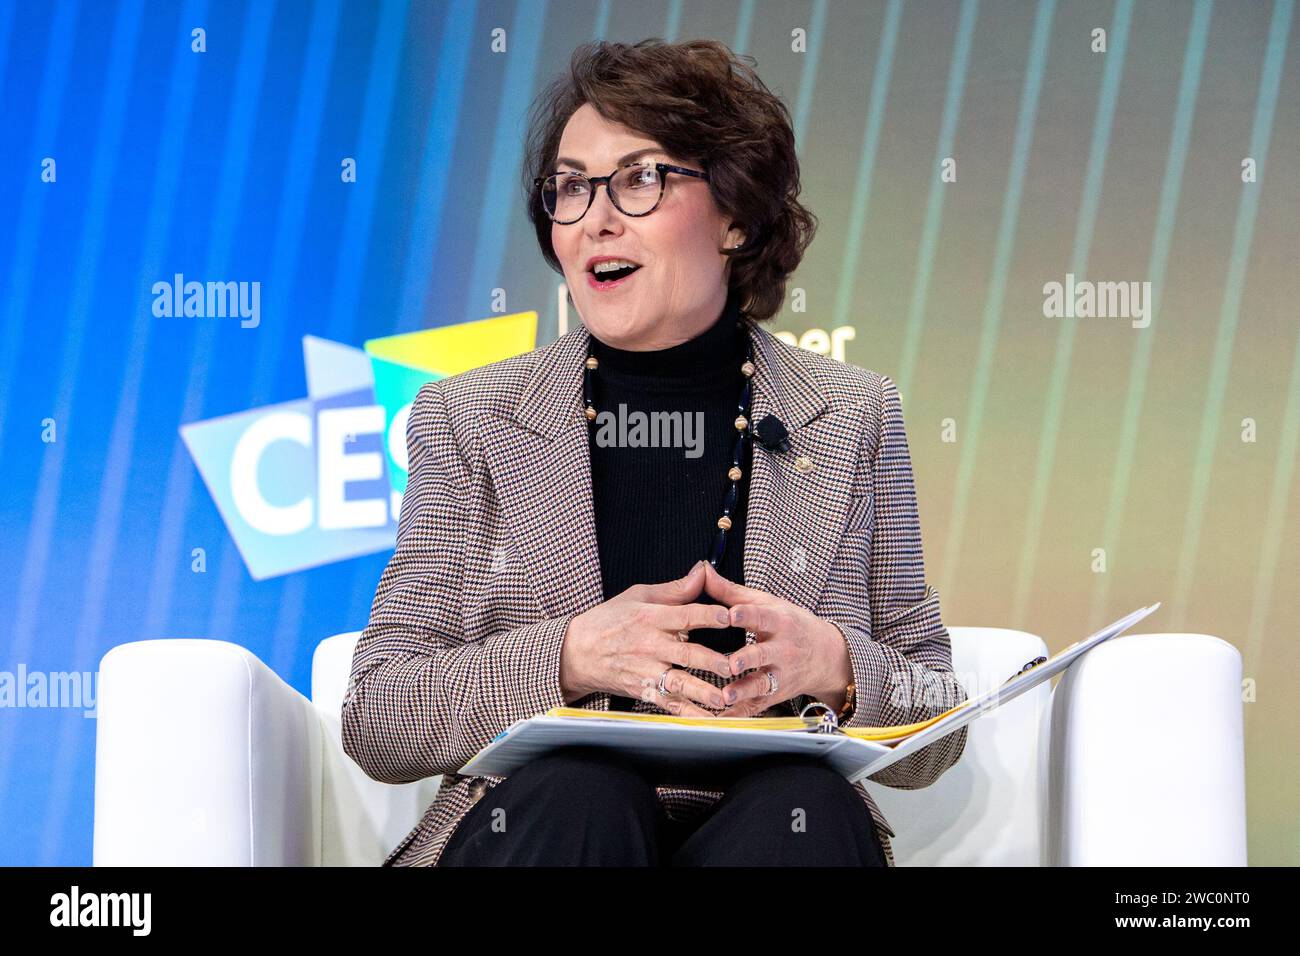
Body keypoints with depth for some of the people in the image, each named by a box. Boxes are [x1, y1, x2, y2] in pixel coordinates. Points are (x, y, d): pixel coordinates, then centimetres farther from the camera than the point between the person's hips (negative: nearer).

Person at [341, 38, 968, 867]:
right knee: (575, 788, -34)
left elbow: (935, 738, 13)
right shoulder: (467, 420, 10)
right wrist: (573, 656, -14)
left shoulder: (852, 419, 12)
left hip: (767, 829, 1)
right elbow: (374, 721, 4)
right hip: (532, 828, -1)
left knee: (805, 802, -32)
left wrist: (833, 667, -11)